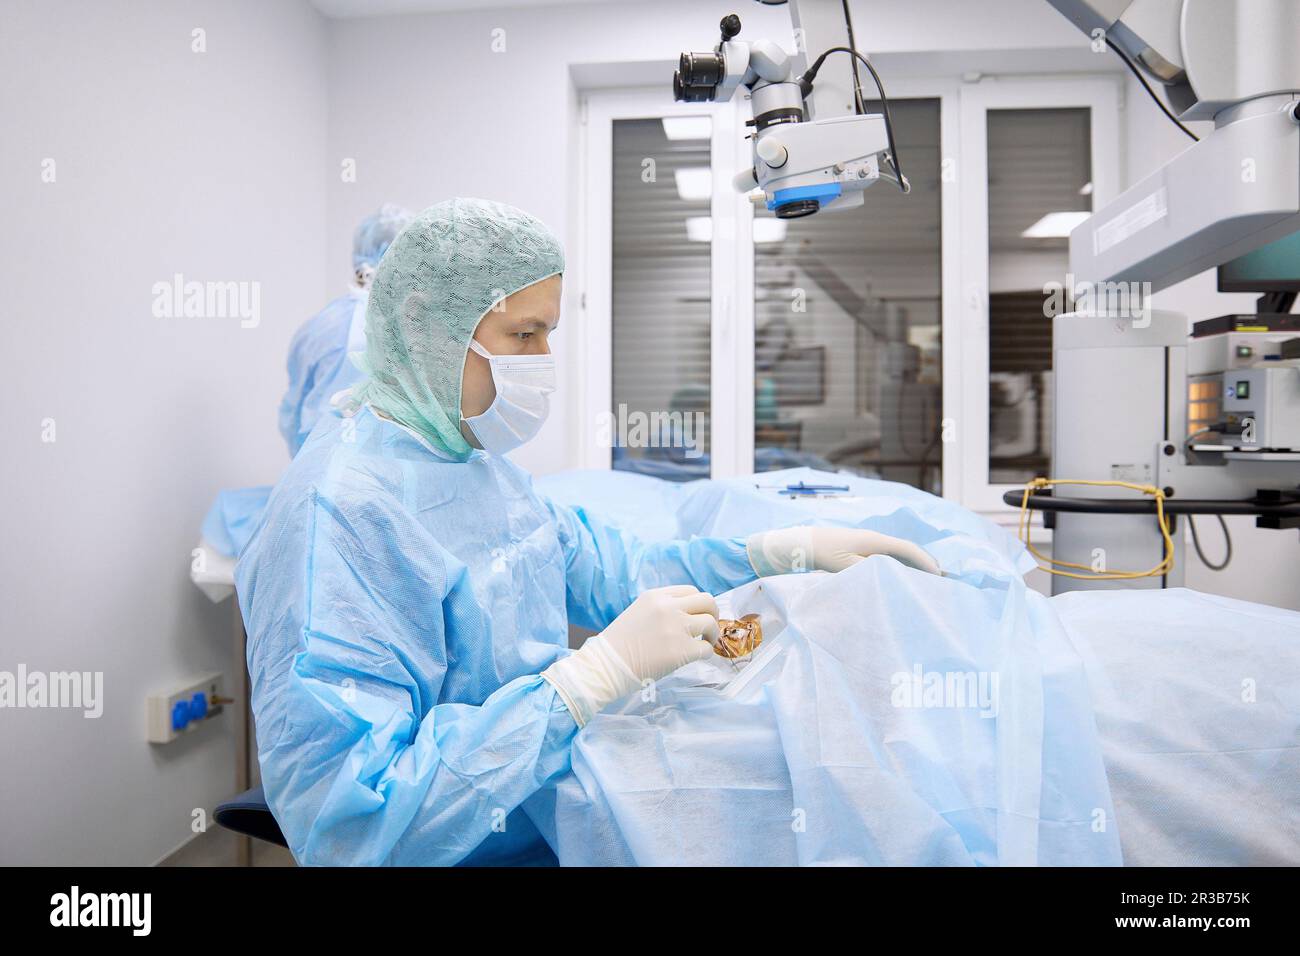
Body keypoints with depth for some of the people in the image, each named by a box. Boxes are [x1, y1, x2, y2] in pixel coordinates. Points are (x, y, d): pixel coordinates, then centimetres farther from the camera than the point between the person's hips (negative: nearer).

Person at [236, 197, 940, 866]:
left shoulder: (473, 461, 5)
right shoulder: (337, 514, -24)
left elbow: (609, 574, 12)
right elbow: (346, 819, -29)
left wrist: (790, 551, 4)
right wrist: (600, 671, -32)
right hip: (485, 850, -7)